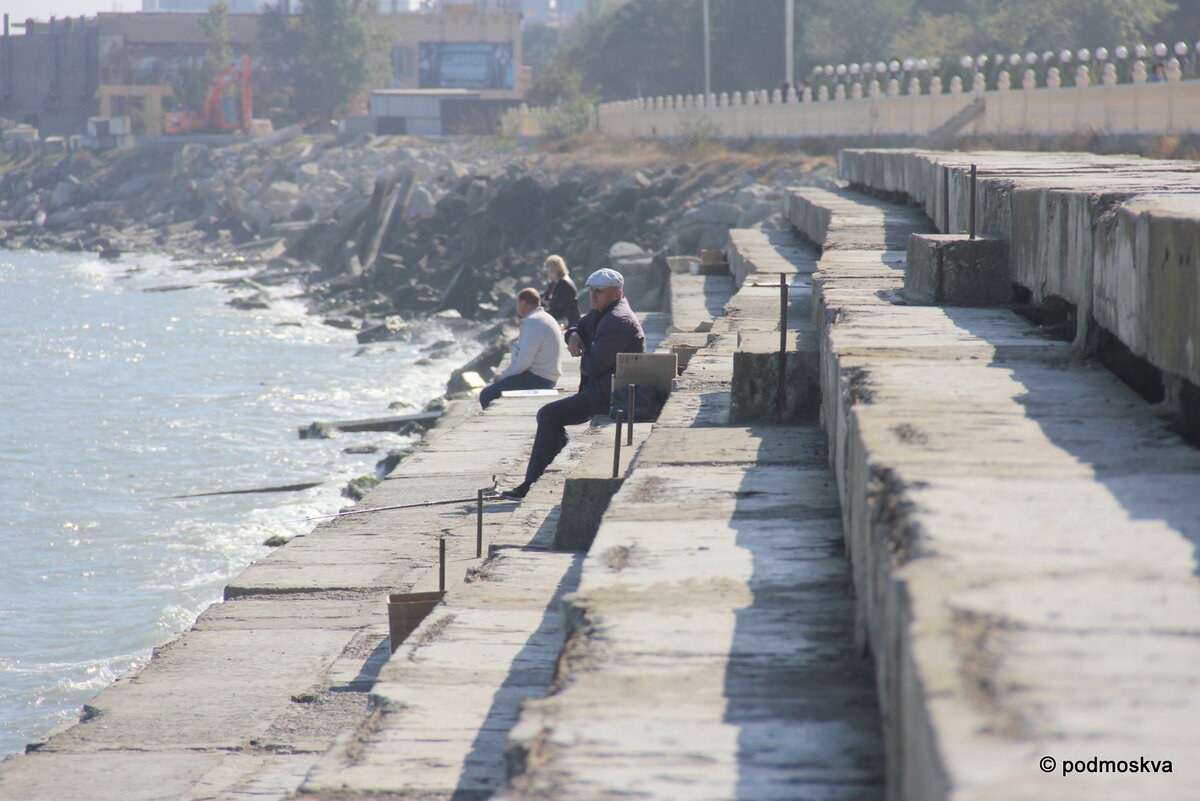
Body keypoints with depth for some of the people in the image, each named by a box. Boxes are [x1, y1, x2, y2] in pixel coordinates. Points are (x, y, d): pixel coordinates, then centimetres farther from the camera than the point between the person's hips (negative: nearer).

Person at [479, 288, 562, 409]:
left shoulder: (533, 322, -16)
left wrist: (504, 376, -7)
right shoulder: (544, 318, 18)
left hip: (537, 380, -11)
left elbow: (524, 361, -21)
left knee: (486, 394, -13)